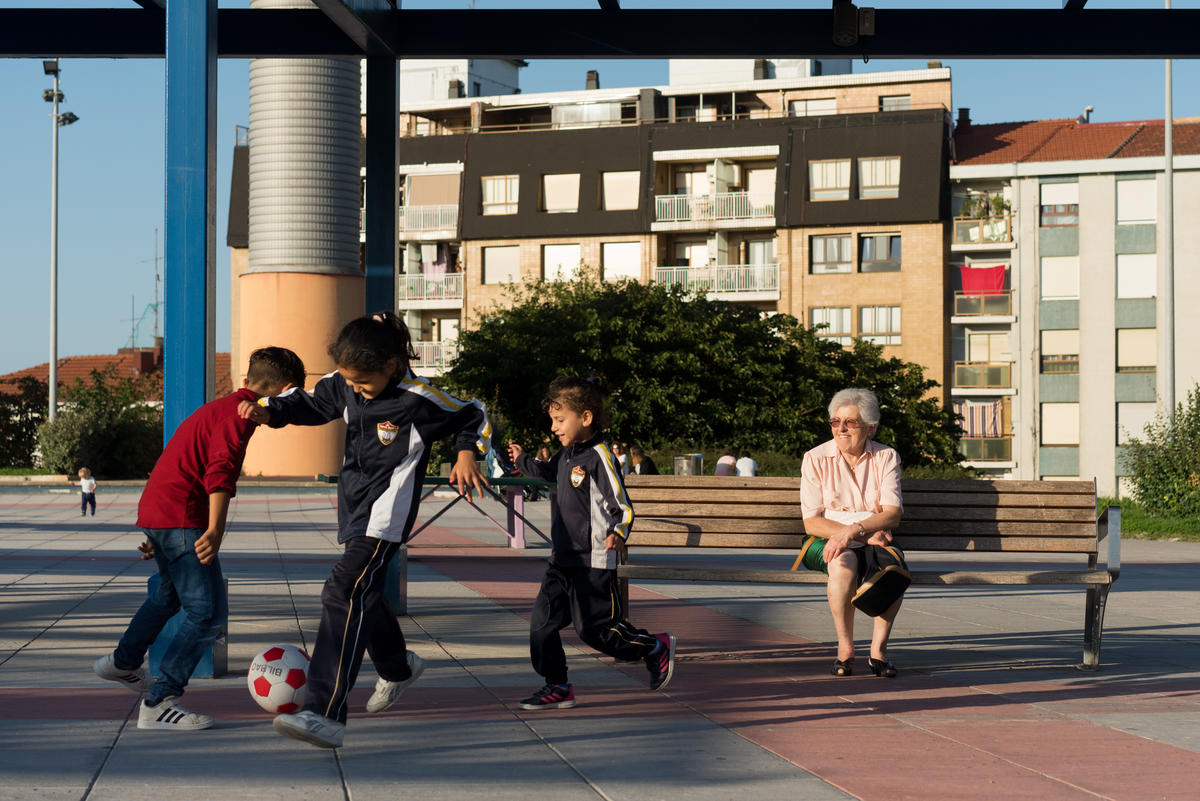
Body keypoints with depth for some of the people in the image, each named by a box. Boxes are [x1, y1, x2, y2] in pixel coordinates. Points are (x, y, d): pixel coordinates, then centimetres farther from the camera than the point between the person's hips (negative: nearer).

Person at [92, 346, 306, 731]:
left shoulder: (217, 408, 20)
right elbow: (220, 472, -26)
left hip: (153, 510, 10)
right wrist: (215, 531, -34)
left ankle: (122, 663, 51)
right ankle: (158, 704, -12)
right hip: (180, 518, -10)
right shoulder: (238, 412, -11)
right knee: (207, 613, -11)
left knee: (170, 593, 33)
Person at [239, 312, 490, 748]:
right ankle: (398, 667, 52)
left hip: (386, 511, -8)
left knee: (345, 593, -22)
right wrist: (267, 412, 1)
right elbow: (308, 402, 17)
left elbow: (472, 417, 0)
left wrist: (467, 455, -13)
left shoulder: (419, 399, -15)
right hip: (353, 502, 8)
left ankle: (325, 713, -30)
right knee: (364, 594, 22)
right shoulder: (344, 386, 2)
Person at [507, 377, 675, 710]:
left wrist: (618, 533, -38)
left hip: (593, 563, -8)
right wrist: (523, 460, 38)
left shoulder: (599, 457, -16)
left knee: (596, 629, -2)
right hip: (562, 560, 8)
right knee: (542, 623, 2)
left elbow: (623, 506, -20)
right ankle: (558, 686, 13)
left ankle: (656, 648, 19)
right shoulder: (567, 454, 9)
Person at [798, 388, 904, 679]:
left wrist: (854, 530, -30)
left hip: (874, 541, 2)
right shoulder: (816, 459, -2)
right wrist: (866, 534, -19)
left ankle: (878, 649, -21)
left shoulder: (886, 458, 2)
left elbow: (893, 515, -11)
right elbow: (811, 523, -8)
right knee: (843, 563, -37)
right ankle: (845, 649, -24)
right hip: (828, 542, -1)